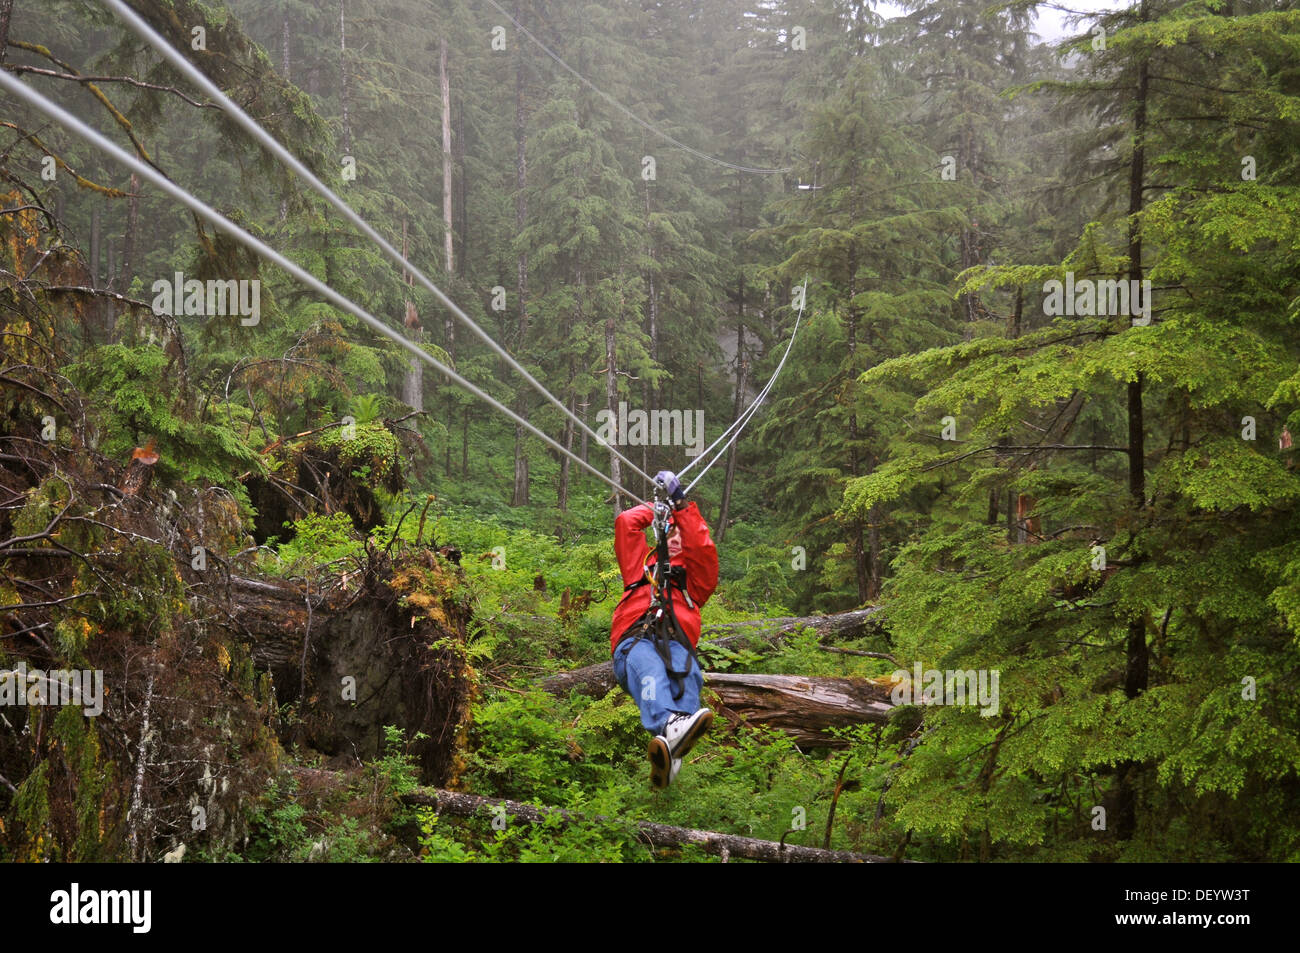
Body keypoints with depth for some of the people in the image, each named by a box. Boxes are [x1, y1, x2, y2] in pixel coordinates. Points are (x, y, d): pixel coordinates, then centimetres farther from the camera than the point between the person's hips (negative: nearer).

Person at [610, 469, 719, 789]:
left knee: (684, 670, -38)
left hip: (676, 645, 0)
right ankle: (669, 725, -73)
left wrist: (681, 504, 16)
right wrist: (657, 508, 43)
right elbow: (626, 522, 30)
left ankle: (668, 757, -68)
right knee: (648, 664, -39)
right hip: (634, 642, 0)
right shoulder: (641, 566, 37)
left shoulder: (695, 579, 36)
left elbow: (703, 547, 17)